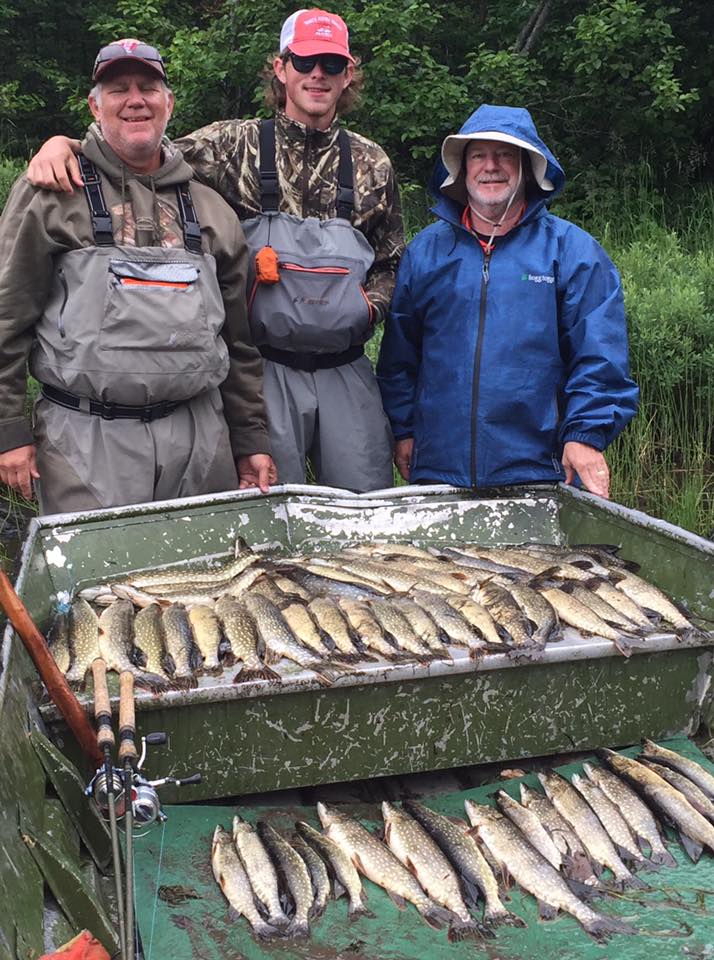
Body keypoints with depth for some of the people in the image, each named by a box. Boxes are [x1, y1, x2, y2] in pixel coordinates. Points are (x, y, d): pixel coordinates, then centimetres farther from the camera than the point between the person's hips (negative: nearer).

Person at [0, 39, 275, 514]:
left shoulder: (211, 208, 14)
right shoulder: (52, 194, 1)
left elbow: (239, 341, 17)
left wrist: (251, 440, 14)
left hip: (201, 438, 4)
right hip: (87, 442, -4)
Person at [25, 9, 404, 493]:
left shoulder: (371, 163, 10)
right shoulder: (236, 145, 1)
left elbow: (392, 262, 18)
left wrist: (370, 305, -1)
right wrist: (63, 143, -18)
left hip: (345, 369, 3)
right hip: (266, 366, -3)